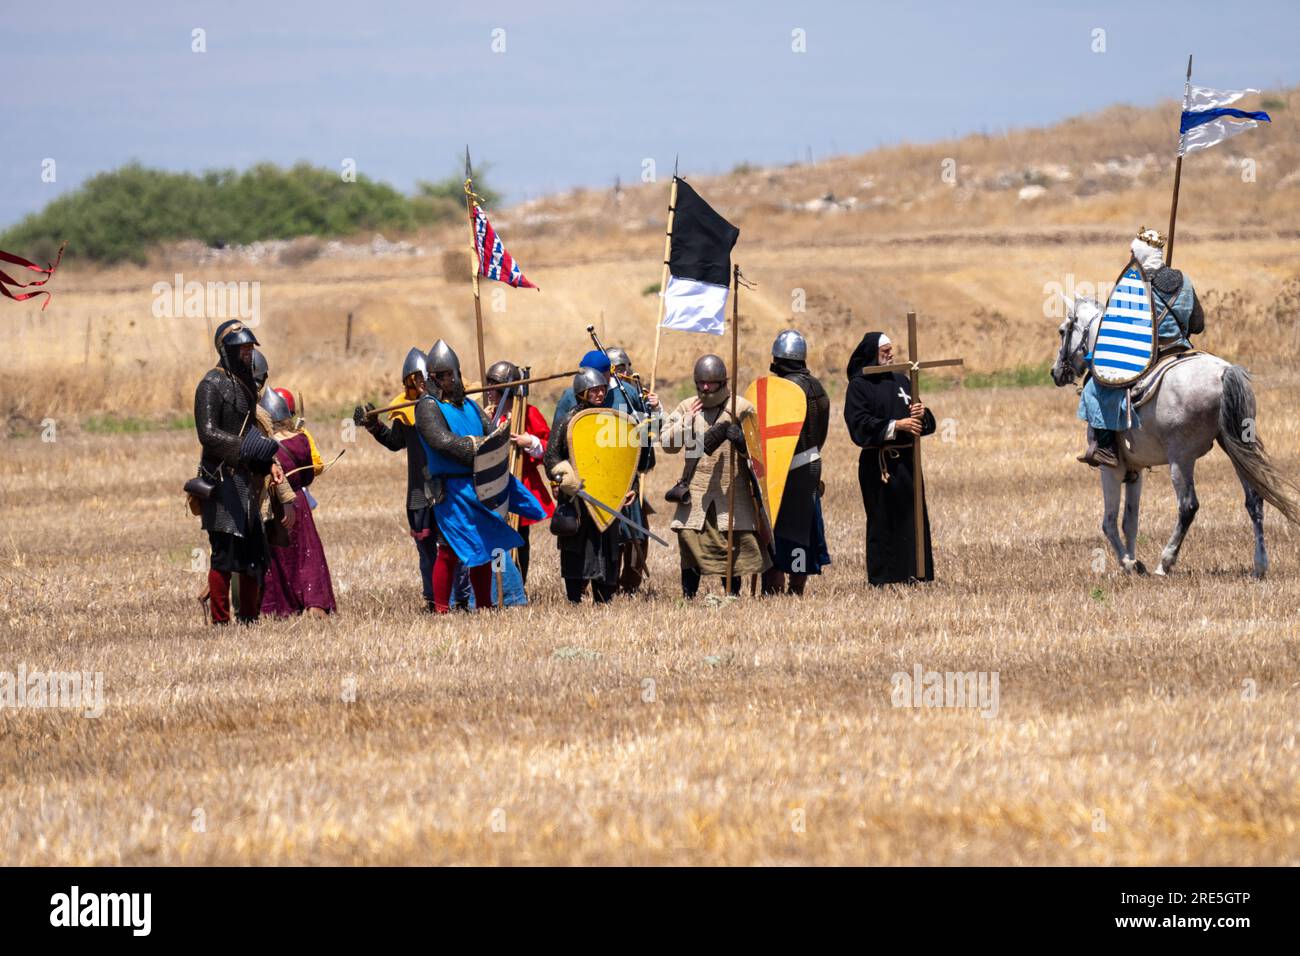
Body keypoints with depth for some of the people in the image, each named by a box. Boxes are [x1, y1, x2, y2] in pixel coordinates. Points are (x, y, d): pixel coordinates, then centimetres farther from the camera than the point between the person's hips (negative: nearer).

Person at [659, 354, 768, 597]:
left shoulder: (740, 408, 1)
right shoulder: (687, 407, 10)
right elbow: (667, 444, 7)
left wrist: (739, 440, -21)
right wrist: (686, 421, -5)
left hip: (731, 490, -2)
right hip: (696, 491, 2)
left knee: (733, 542, -2)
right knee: (690, 539, -3)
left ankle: (732, 595, 9)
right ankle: (688, 596, 7)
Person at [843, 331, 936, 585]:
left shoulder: (900, 381, 14)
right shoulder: (859, 386, -4)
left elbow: (926, 422, 17)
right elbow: (859, 424, -15)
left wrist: (921, 414, -7)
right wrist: (895, 426, -20)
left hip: (906, 459, 6)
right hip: (879, 463, -6)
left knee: (912, 515, 5)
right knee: (883, 521, -5)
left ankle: (912, 572, 10)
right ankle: (882, 576, -1)